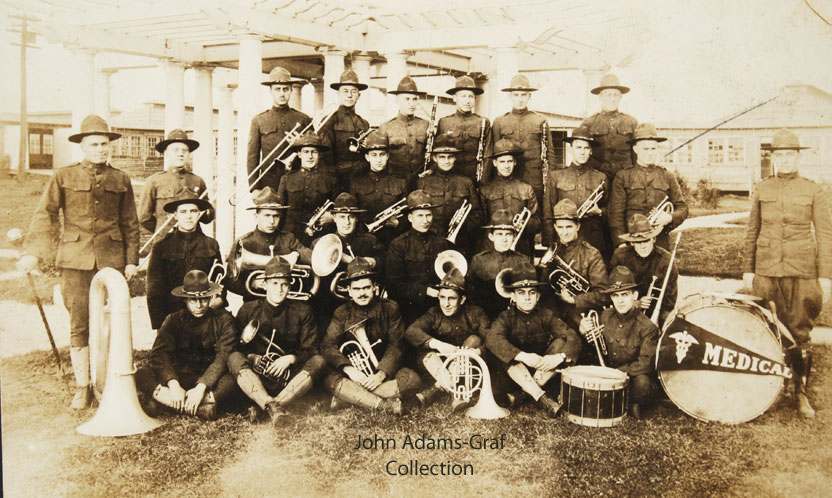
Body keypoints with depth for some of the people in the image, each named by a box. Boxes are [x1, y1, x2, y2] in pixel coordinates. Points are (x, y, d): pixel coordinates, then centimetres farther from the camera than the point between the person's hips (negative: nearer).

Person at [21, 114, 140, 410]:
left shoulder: (121, 179, 10)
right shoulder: (63, 177, 5)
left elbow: (130, 223, 11)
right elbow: (44, 215, -1)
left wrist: (132, 260, 6)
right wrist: (32, 252, -12)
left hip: (112, 260, 1)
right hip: (75, 260, -1)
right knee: (79, 326, 1)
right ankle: (82, 388, 11)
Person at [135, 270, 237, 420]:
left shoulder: (223, 319, -1)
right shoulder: (174, 319, 5)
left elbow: (223, 357, -13)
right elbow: (159, 354, -9)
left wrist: (201, 387, -28)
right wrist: (173, 384, -27)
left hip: (210, 378, -2)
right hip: (179, 377, 2)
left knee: (230, 382, -35)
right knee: (142, 375, -23)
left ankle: (163, 399, -32)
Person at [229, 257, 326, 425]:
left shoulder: (302, 311, 8)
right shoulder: (248, 309, 8)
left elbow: (311, 350, 3)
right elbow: (233, 347, 8)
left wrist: (290, 358, -15)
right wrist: (250, 356, -12)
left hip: (288, 377, 0)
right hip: (256, 376, 0)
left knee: (318, 361, -26)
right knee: (234, 358, -27)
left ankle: (262, 407, -37)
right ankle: (271, 405, -45)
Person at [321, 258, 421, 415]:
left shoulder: (390, 308, -1)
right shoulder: (342, 313, 2)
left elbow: (394, 347, -7)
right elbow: (328, 346, -10)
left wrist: (381, 374, -23)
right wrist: (349, 369, -27)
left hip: (384, 371, 0)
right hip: (355, 373, 0)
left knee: (412, 379, -28)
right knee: (331, 380, -29)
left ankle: (349, 397, -26)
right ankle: (386, 406, -33)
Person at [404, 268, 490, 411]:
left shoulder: (475, 313, -7)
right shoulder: (434, 313, -7)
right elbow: (411, 331, -25)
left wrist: (478, 351, -42)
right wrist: (437, 344, -42)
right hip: (440, 367, 1)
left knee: (474, 339, -24)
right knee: (427, 355, -26)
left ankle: (434, 391, -33)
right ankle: (457, 393, -45)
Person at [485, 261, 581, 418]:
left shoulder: (546, 315, -4)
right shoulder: (507, 316, -11)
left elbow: (573, 337, -14)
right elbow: (492, 338, -32)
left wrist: (559, 357, -35)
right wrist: (523, 356, -45)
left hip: (542, 369, 2)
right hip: (514, 373, -2)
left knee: (560, 342, -18)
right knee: (504, 354, -31)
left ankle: (523, 394, -23)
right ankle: (543, 399, -36)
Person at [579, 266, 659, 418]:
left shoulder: (647, 327, -14)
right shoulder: (605, 316, 0)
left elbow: (645, 364, -20)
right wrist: (584, 332, -12)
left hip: (633, 378, -4)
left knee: (642, 383, -36)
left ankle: (631, 404, -2)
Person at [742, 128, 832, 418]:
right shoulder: (761, 190, 8)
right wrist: (747, 269, 9)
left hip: (802, 272, -2)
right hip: (766, 270, 2)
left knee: (800, 333, 2)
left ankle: (802, 392, 14)